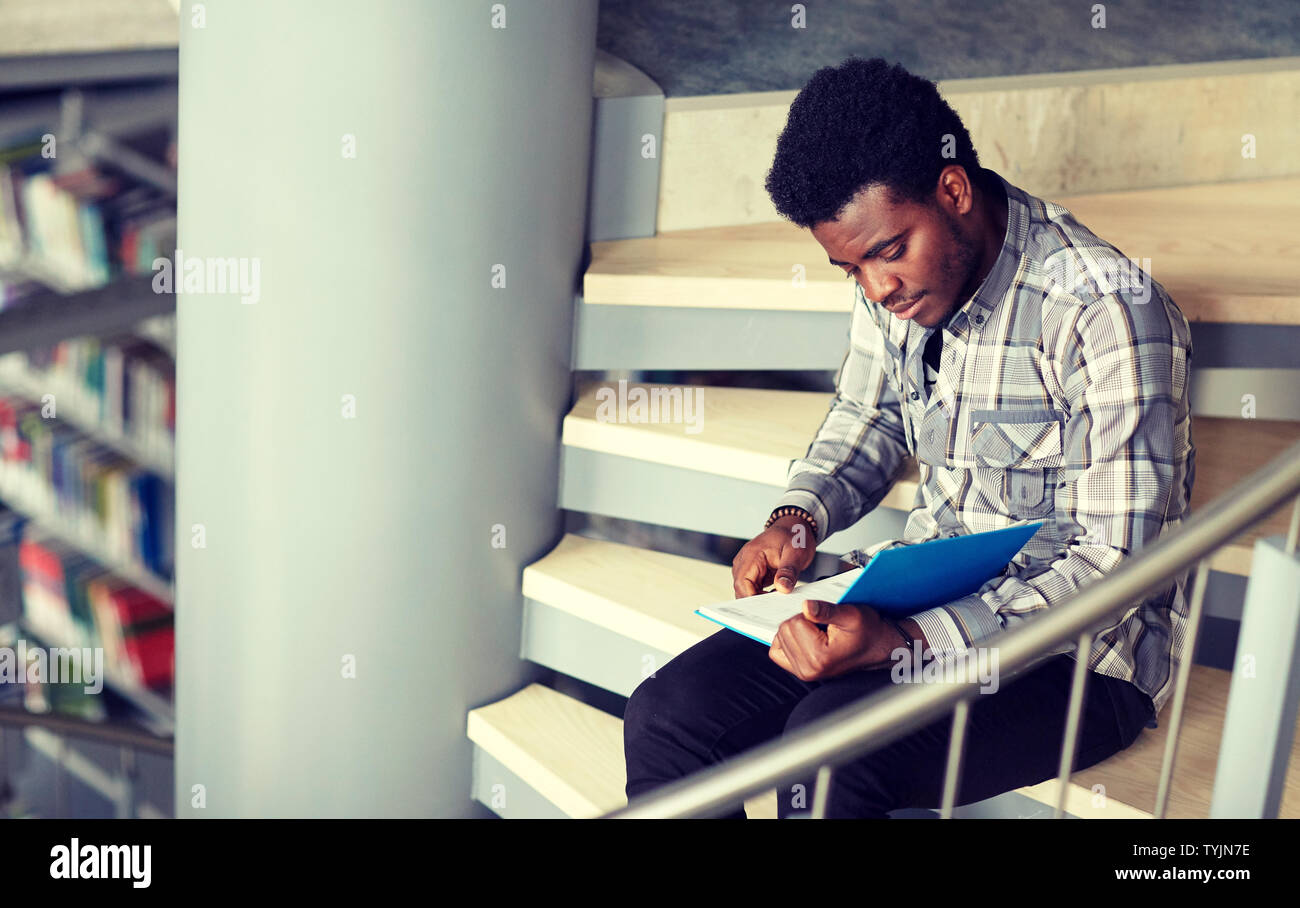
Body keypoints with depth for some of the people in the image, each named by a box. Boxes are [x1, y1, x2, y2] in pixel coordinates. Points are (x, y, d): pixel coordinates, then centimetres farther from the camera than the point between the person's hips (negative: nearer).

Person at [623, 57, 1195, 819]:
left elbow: (1118, 567, -20)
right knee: (667, 717, -12)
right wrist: (800, 516, -5)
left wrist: (905, 641, -31)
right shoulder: (893, 277, 0)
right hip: (921, 591, 5)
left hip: (1076, 648, -4)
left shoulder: (1105, 308, -19)